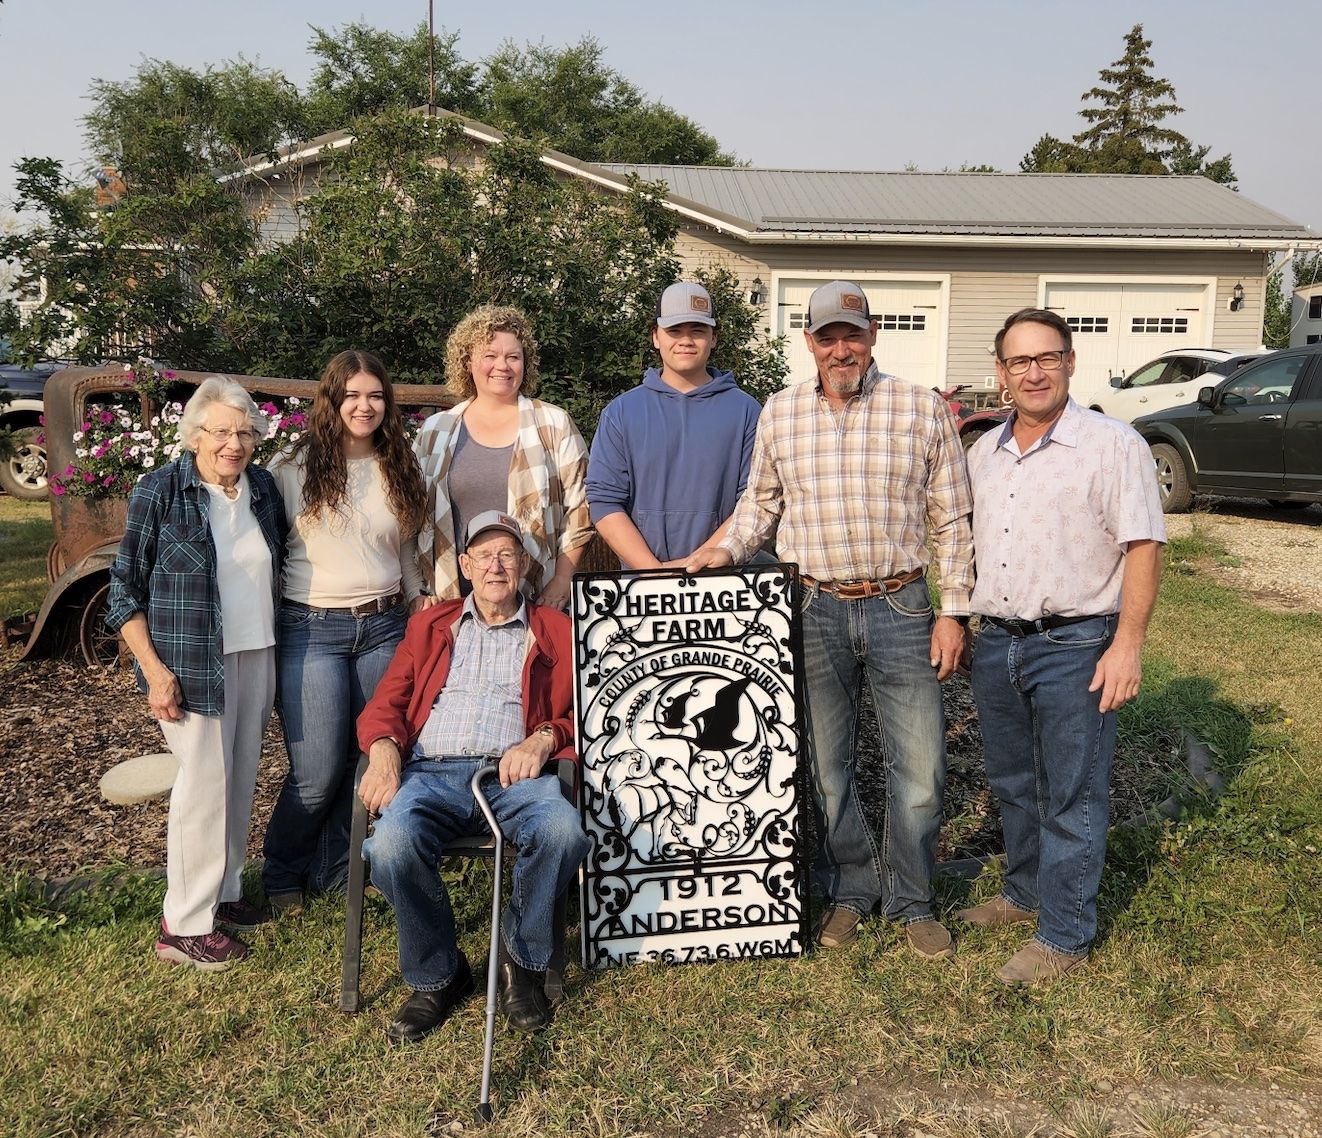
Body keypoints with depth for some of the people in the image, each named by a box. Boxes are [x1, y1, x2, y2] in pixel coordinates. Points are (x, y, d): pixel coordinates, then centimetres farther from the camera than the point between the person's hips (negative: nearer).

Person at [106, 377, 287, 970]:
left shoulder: (264, 488, 5)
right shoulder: (159, 492, -10)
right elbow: (125, 588, -8)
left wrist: (279, 645, 14)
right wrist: (154, 669, -15)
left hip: (257, 658, 6)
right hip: (193, 666, -5)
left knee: (240, 779, 13)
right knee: (205, 785, -2)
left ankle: (223, 893, 29)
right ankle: (183, 925, 10)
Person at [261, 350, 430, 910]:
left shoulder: (400, 469, 10)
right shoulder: (294, 466, -2)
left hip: (384, 628, 4)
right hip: (312, 630, -4)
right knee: (318, 773, -3)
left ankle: (332, 873, 28)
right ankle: (280, 873, 24)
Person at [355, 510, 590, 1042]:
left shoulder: (554, 631, 20)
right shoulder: (429, 626, 26)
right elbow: (383, 704, 18)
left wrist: (543, 738, -12)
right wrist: (383, 750, -5)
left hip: (513, 774, -1)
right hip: (431, 773, 1)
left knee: (564, 832, -34)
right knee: (391, 844, -32)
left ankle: (521, 959, -5)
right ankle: (437, 975, -5)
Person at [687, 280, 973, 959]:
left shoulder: (922, 410, -1)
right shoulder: (780, 413, 4)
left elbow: (952, 519, 1)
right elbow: (761, 499, 16)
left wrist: (954, 610, -2)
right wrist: (727, 550, -2)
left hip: (900, 607, -1)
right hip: (813, 610, 2)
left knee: (920, 768, 2)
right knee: (826, 764, 11)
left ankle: (911, 901, 23)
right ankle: (851, 889, 31)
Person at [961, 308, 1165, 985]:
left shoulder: (1113, 446, -9)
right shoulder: (983, 453, 9)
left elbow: (1142, 548, -13)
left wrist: (1127, 645, -17)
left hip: (1074, 647, -6)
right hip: (996, 643, 6)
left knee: (1070, 796, 3)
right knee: (1012, 785, 19)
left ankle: (1064, 936, 15)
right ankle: (1025, 893, 38)